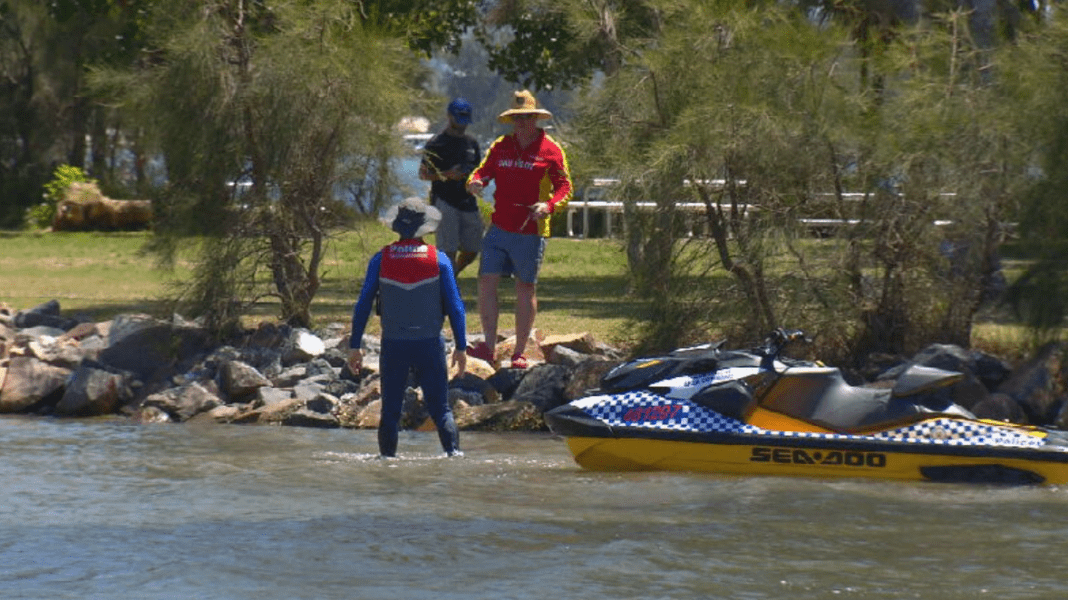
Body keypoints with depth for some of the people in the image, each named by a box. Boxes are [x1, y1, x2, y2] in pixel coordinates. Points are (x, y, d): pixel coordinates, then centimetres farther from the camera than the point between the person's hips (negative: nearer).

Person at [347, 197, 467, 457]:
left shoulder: (381, 260, -4)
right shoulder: (438, 260, -5)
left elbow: (363, 305, -2)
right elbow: (455, 306, -4)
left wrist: (354, 346, 5)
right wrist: (461, 347, 3)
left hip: (393, 346, 0)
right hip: (430, 345, 0)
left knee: (390, 410, 10)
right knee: (440, 408, 5)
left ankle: (387, 456, 8)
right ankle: (453, 452, -9)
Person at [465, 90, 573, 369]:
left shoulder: (551, 150, -1)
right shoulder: (500, 146, 10)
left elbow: (564, 187, -2)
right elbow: (484, 171, 12)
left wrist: (549, 205, -21)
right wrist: (475, 181, -12)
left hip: (530, 231, -4)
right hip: (498, 228, 4)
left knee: (526, 288, 4)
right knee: (486, 282, -4)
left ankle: (520, 352, 11)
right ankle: (489, 345, 3)